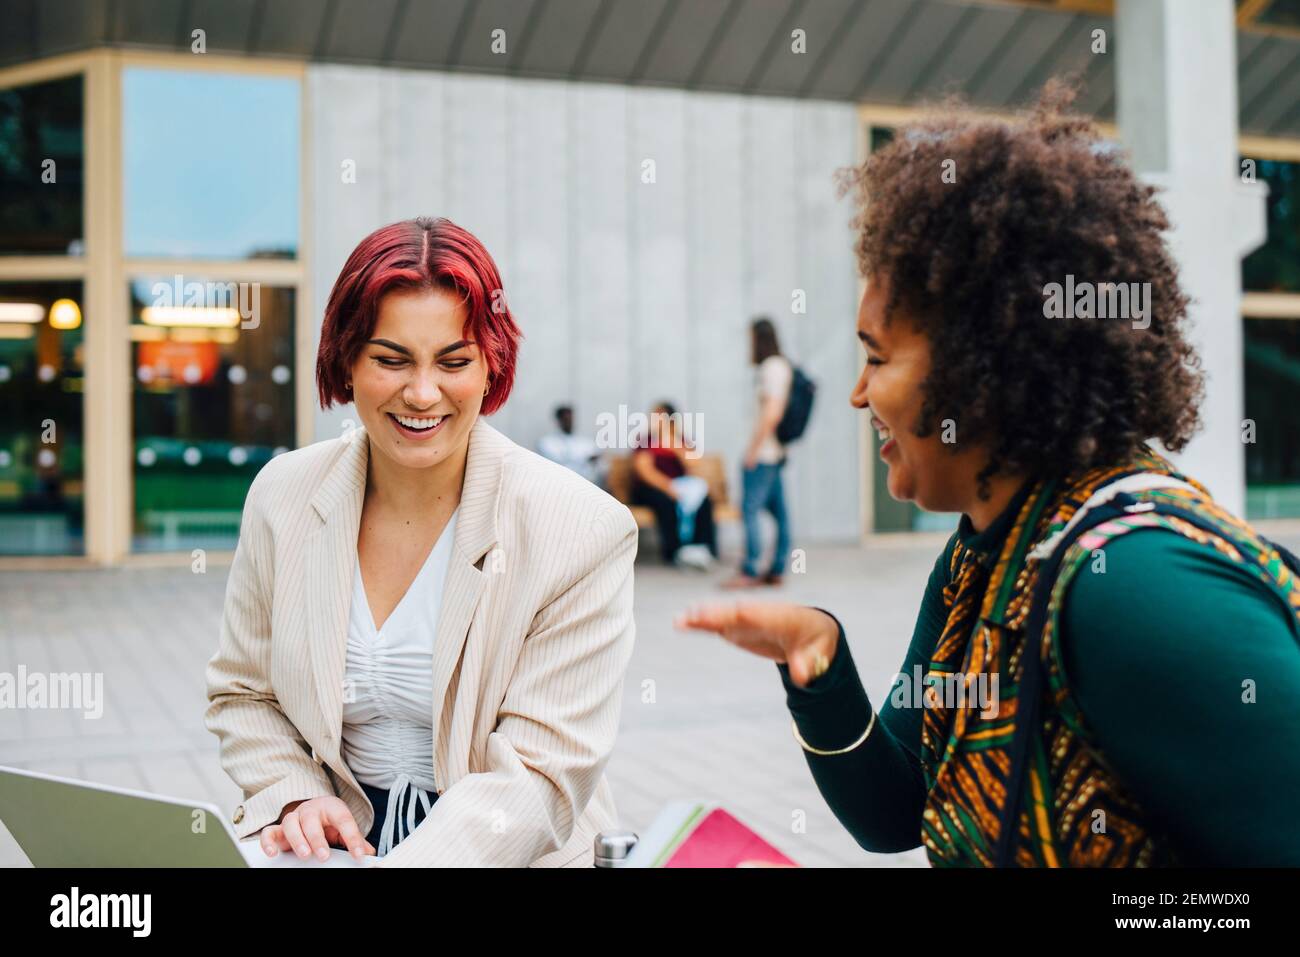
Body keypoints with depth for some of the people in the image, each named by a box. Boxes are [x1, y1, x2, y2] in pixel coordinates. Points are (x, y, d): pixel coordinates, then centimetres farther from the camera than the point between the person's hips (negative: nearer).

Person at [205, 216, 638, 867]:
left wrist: (413, 863, -26)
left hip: (507, 852, -2)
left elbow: (540, 776, -13)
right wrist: (293, 799, -7)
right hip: (338, 845, 3)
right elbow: (243, 696, 11)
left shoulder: (583, 533, -11)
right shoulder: (283, 496, 1)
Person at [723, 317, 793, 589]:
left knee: (750, 510, -8)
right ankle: (777, 570, 13)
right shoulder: (784, 366, 16)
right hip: (775, 452, 10)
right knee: (778, 511, 10)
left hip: (763, 454, -10)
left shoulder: (771, 367, -13)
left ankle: (749, 572, -8)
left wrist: (754, 448, -16)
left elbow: (771, 413, -20)